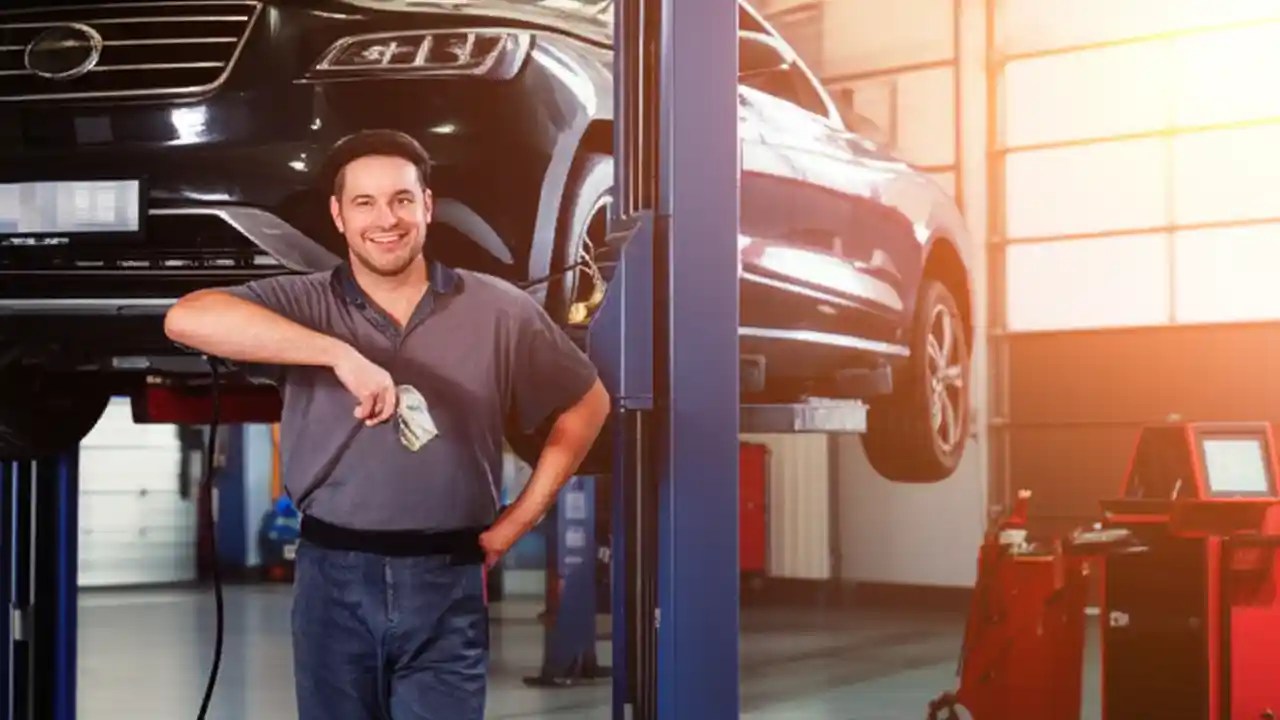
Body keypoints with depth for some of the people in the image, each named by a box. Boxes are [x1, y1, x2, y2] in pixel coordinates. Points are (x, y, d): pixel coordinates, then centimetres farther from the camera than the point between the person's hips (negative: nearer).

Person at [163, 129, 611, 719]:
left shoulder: (497, 310, 2)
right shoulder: (303, 303, -2)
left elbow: (587, 403, 13)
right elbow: (187, 318, -20)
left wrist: (521, 517, 6)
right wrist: (339, 353, -28)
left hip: (448, 588, 0)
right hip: (334, 583, 1)